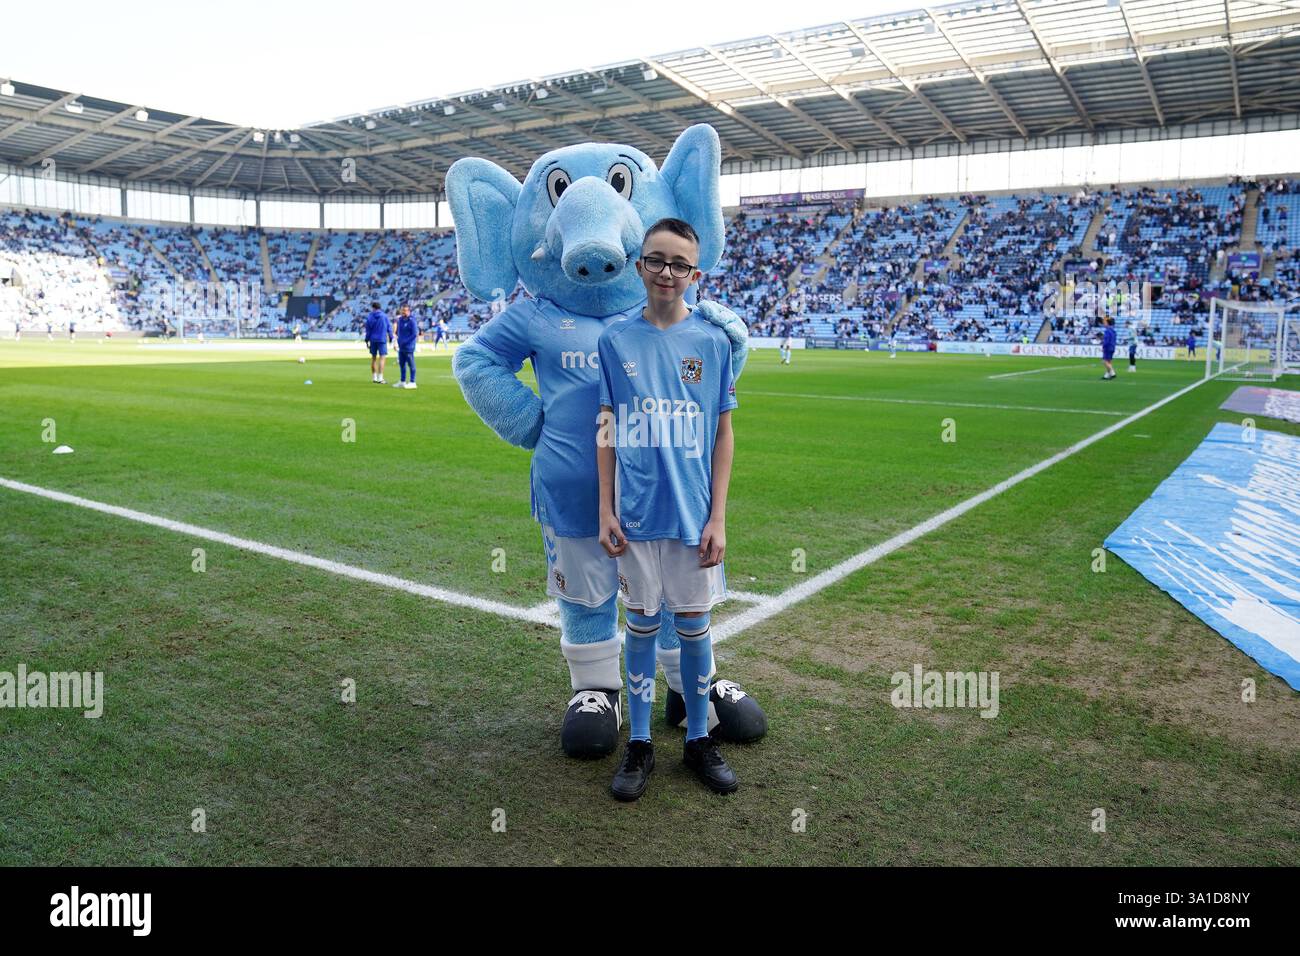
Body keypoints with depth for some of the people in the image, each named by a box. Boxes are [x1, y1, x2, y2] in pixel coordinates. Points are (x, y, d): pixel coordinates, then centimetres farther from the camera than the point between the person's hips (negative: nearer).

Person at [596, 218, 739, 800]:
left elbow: (723, 433, 1)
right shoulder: (615, 341, 1)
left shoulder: (712, 342, 0)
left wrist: (718, 519, -4)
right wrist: (605, 510, -1)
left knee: (694, 627, 9)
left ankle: (698, 740, 27)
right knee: (641, 626, 10)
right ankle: (639, 745, 24)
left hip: (694, 515, 0)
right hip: (636, 514, 0)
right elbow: (606, 430, 4)